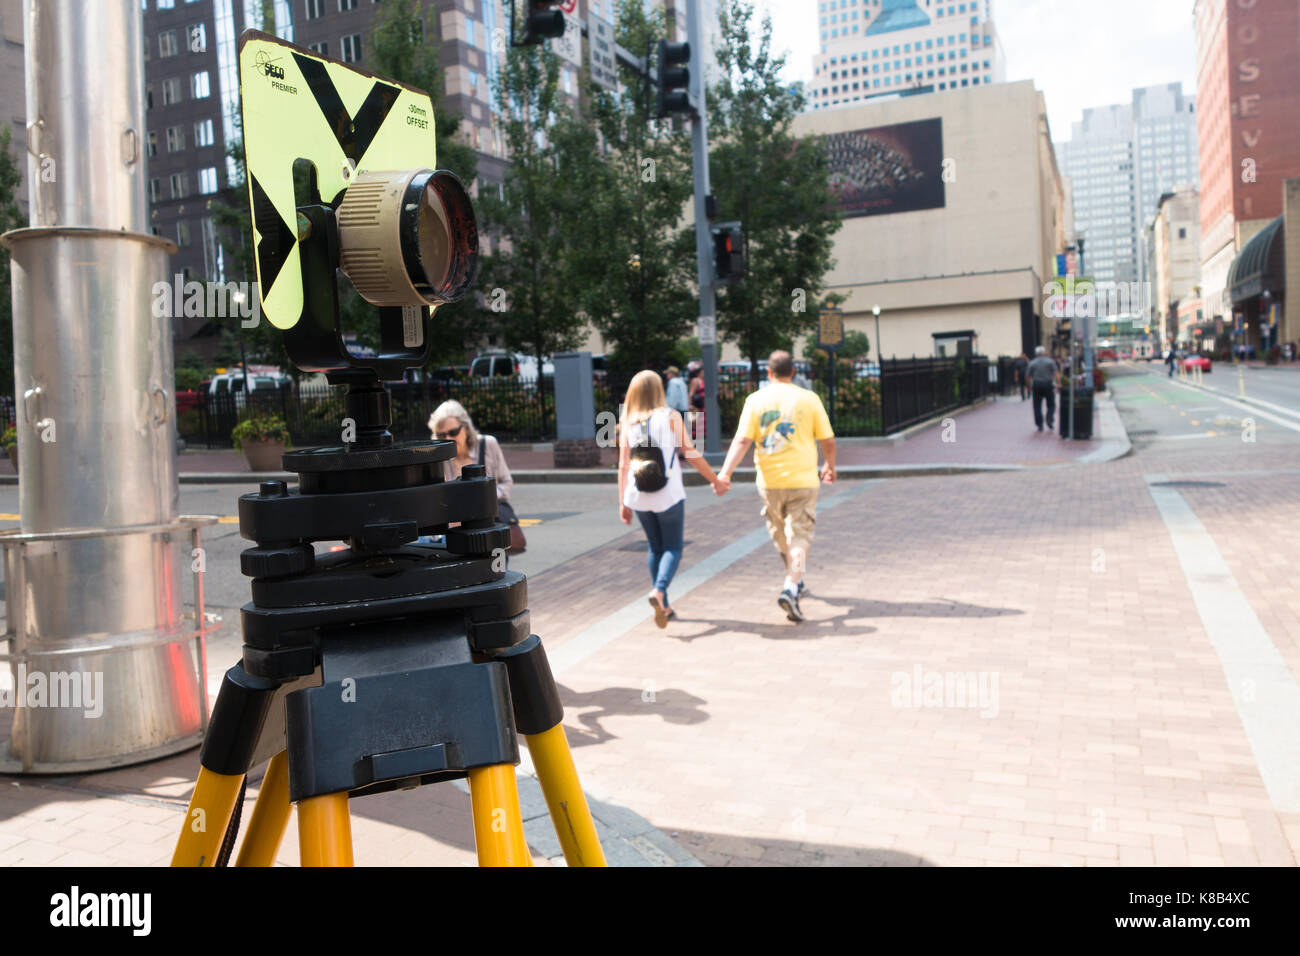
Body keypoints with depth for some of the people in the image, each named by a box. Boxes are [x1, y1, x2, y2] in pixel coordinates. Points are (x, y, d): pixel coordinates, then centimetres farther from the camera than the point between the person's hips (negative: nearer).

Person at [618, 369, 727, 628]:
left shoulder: (628, 423, 4)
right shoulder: (670, 416, -5)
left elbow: (623, 464, 3)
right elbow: (690, 454, -5)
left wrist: (623, 502, 9)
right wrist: (715, 480, 5)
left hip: (639, 497, 4)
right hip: (668, 495, -4)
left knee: (654, 547, 16)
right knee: (673, 548, 5)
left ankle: (663, 606, 20)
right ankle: (659, 590, -21)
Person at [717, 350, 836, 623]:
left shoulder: (756, 400, 0)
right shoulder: (809, 398, 0)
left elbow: (742, 439, -11)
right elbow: (828, 440, 2)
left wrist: (726, 471, -15)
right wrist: (830, 466, 20)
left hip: (769, 481, 2)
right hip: (802, 479, -2)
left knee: (779, 534, 20)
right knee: (799, 537, 0)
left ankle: (794, 582, 38)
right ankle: (790, 588, -19)